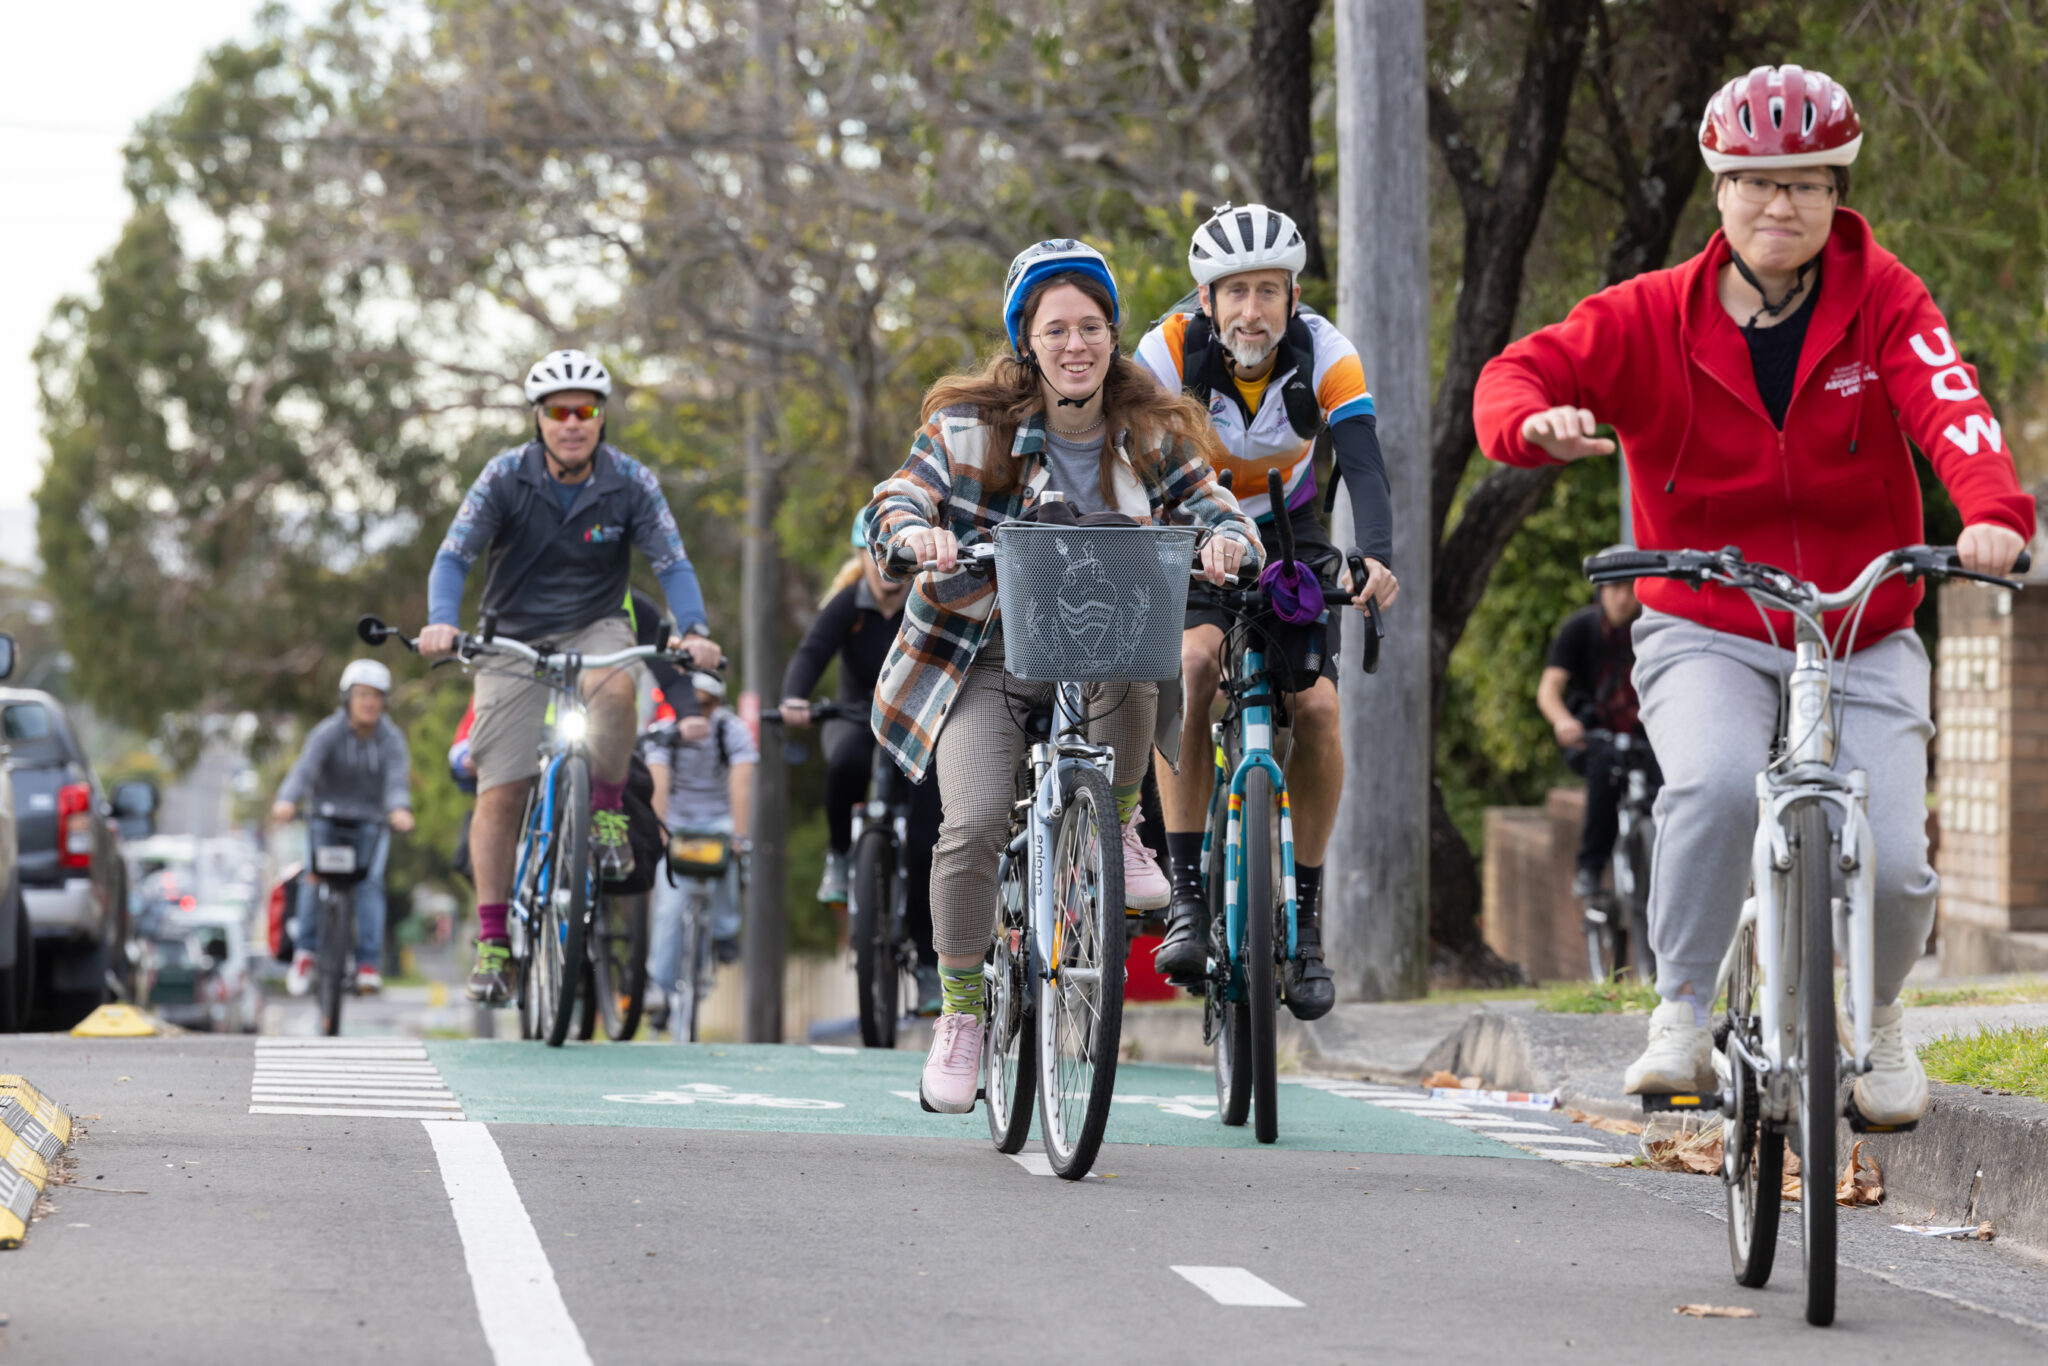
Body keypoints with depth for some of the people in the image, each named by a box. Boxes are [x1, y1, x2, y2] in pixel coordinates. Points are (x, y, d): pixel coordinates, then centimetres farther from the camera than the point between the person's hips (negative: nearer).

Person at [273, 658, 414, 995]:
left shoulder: (392, 739, -7)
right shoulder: (327, 734, -12)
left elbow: (397, 778, -24)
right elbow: (305, 767, -28)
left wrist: (399, 809, -47)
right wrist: (287, 801, -49)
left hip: (371, 820, 1)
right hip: (327, 816, -1)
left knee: (369, 881, -19)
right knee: (314, 879, -20)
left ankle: (368, 963, -18)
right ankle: (305, 949, -3)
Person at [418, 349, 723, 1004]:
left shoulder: (631, 483, -10)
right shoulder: (506, 477, -12)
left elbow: (672, 564, -13)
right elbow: (454, 556, -15)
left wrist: (694, 631, -31)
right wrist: (441, 622, -34)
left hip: (594, 628, 0)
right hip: (513, 636, 0)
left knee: (615, 686, -37)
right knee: (500, 792, -9)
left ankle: (608, 815, -15)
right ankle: (492, 940, -1)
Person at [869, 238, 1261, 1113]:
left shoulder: (1149, 437, -1)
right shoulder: (970, 428, -7)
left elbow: (1209, 505, -6)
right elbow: (897, 503, -7)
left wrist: (1226, 538, -30)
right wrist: (915, 533, -31)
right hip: (985, 659, -1)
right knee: (973, 824, -21)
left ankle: (1118, 830, -11)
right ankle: (960, 1014, -2)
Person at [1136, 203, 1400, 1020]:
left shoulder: (1326, 357, -22)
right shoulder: (1171, 352, -25)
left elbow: (1364, 468, -32)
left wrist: (1376, 559, -51)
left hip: (1285, 535, 2)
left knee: (1316, 706, -17)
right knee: (1194, 660, -31)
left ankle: (1306, 915, 1)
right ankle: (1187, 897, -26)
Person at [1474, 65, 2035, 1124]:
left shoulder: (1882, 303, -6)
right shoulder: (1651, 318, -5)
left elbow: (1948, 408, -23)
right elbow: (1520, 372, -13)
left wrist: (1994, 510, -44)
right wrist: (1541, 421, -39)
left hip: (1862, 641, 1)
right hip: (1706, 632, -1)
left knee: (1890, 866, -14)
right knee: (1716, 781, -33)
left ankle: (1876, 1016, 22)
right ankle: (1683, 1015, -11)